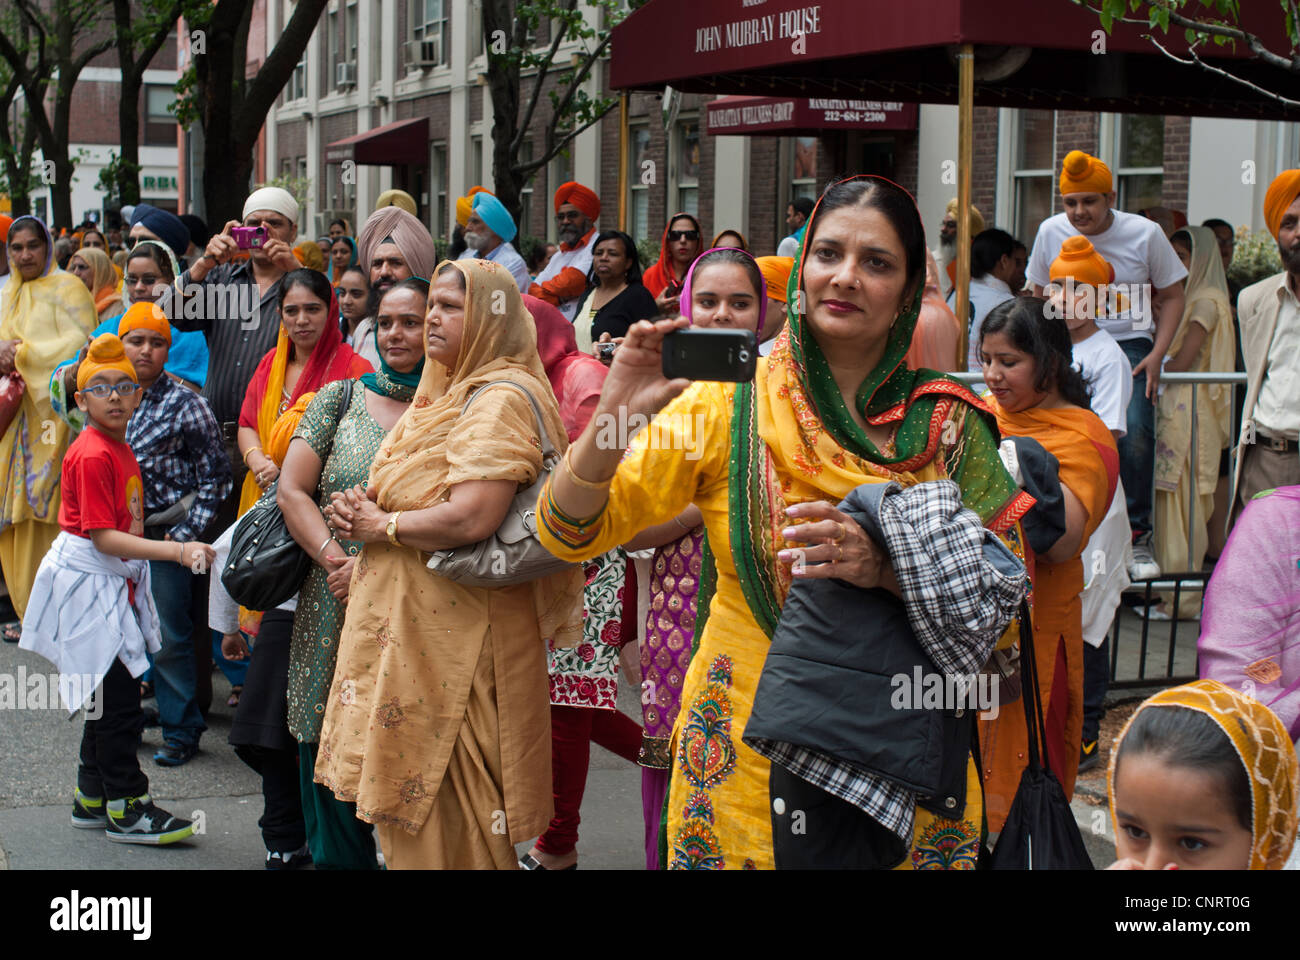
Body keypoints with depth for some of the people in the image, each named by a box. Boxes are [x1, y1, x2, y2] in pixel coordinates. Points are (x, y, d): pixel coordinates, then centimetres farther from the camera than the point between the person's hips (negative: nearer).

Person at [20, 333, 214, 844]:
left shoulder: (122, 450, 10)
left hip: (116, 585, 9)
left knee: (107, 698, 16)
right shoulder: (91, 455, -19)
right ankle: (125, 809, 4)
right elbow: (104, 537, -23)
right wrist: (175, 550, -30)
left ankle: (91, 799, 27)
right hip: (89, 585, -9)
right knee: (118, 701, -5)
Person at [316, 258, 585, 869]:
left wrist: (381, 526, -11)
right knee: (405, 795, 14)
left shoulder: (499, 399, -15)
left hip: (453, 629, -10)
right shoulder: (447, 393, 17)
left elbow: (470, 519, -27)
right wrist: (362, 509, 4)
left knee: (440, 801, -3)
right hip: (408, 618, 10)